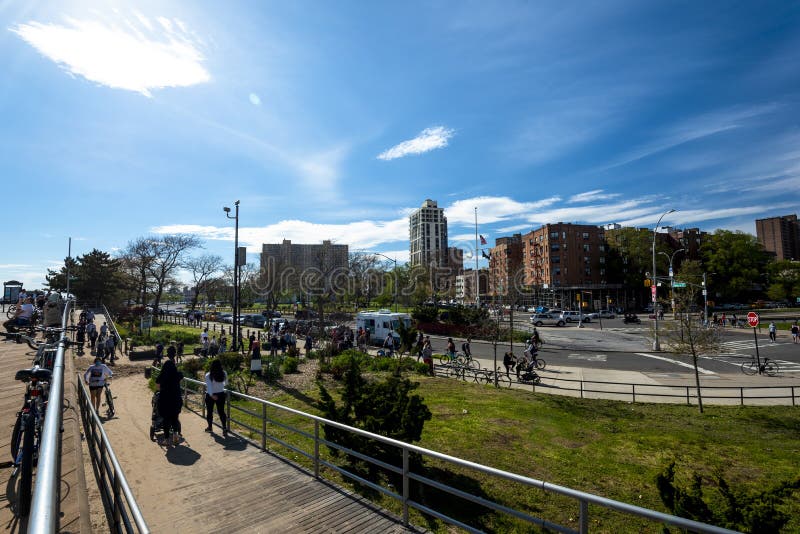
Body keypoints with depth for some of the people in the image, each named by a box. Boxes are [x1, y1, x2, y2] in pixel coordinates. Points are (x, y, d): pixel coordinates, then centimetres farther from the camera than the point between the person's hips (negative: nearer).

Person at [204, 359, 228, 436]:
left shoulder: (208, 375, -15)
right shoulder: (224, 374, -6)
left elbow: (209, 385, -25)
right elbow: (226, 383, 10)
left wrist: (212, 395, -31)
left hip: (210, 395, -2)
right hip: (220, 395, 2)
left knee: (209, 411, 18)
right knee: (221, 411, 7)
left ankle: (210, 427, 33)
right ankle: (224, 428, -5)